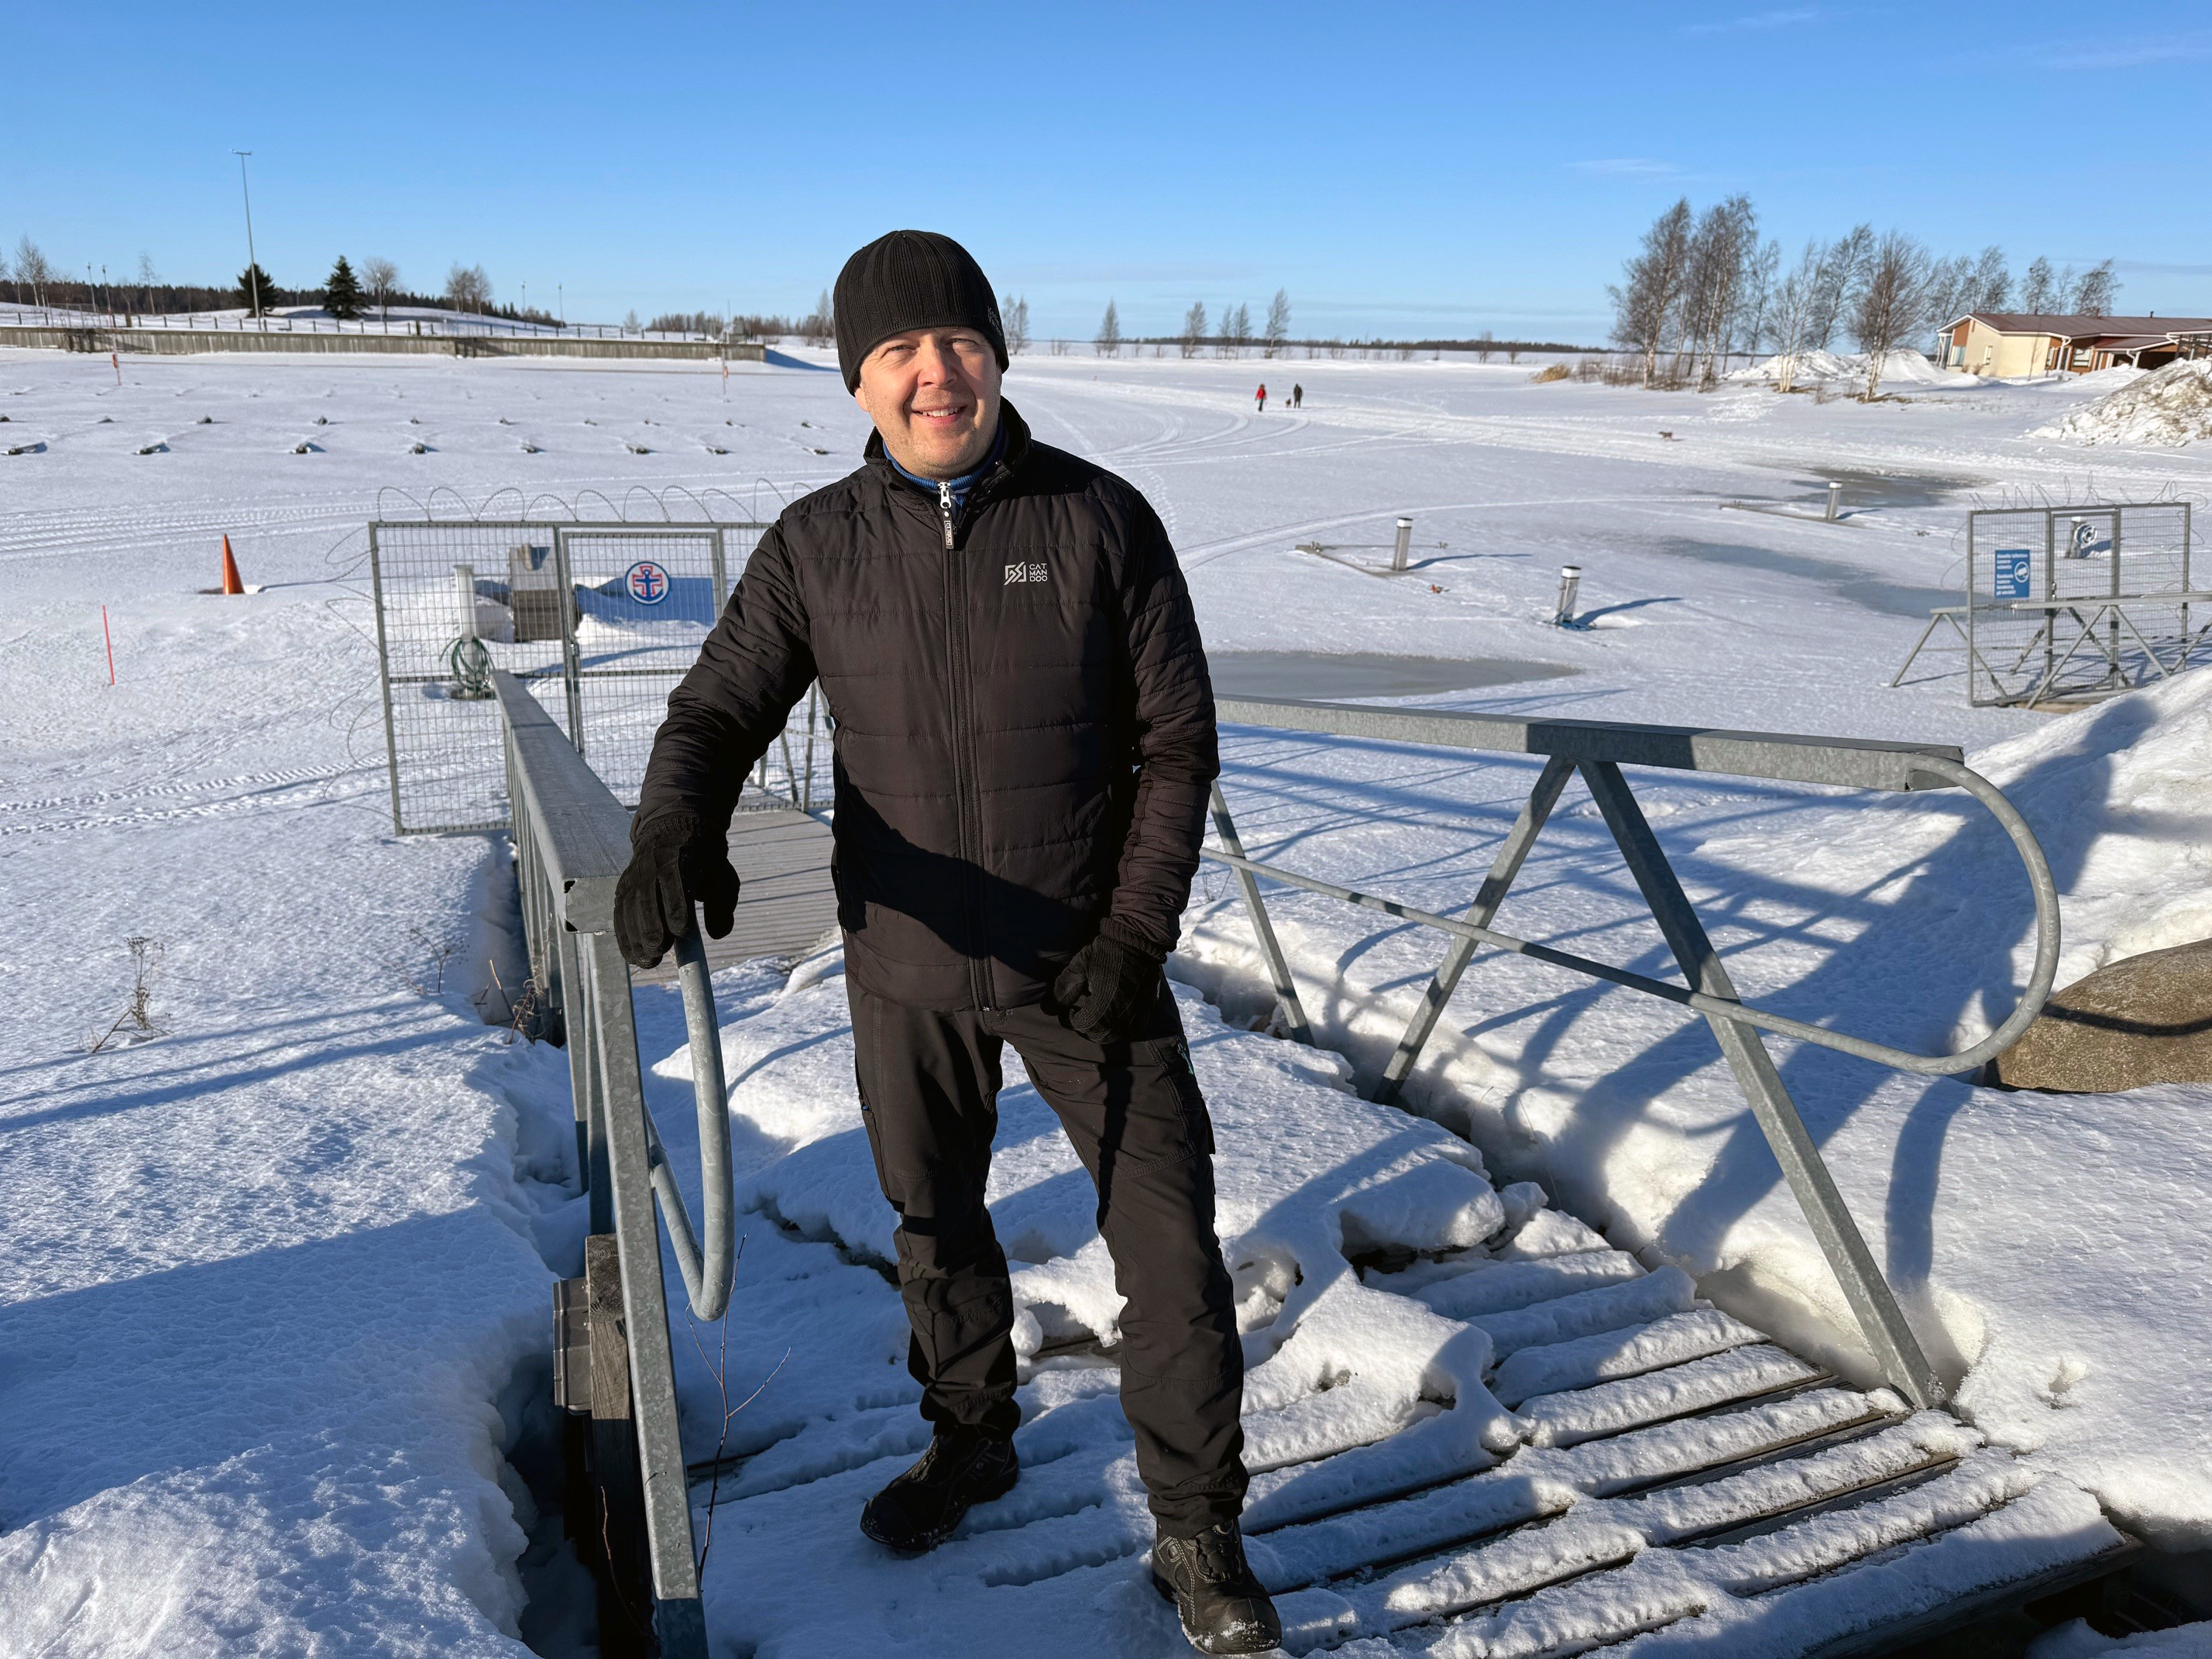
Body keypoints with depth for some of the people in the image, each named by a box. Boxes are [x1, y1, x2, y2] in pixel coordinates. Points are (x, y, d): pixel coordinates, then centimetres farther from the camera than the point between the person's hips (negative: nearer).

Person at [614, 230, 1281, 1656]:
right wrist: (675, 827, -26)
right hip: (909, 966, 2)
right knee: (936, 1225, 21)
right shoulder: (818, 545, -3)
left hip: (1087, 963, -2)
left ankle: (1199, 1533, 27)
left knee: (1171, 1244, 5)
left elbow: (1177, 738, -5)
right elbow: (720, 709, -3)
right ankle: (973, 1440, 48)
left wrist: (1136, 932, -13)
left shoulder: (1102, 520, -8)